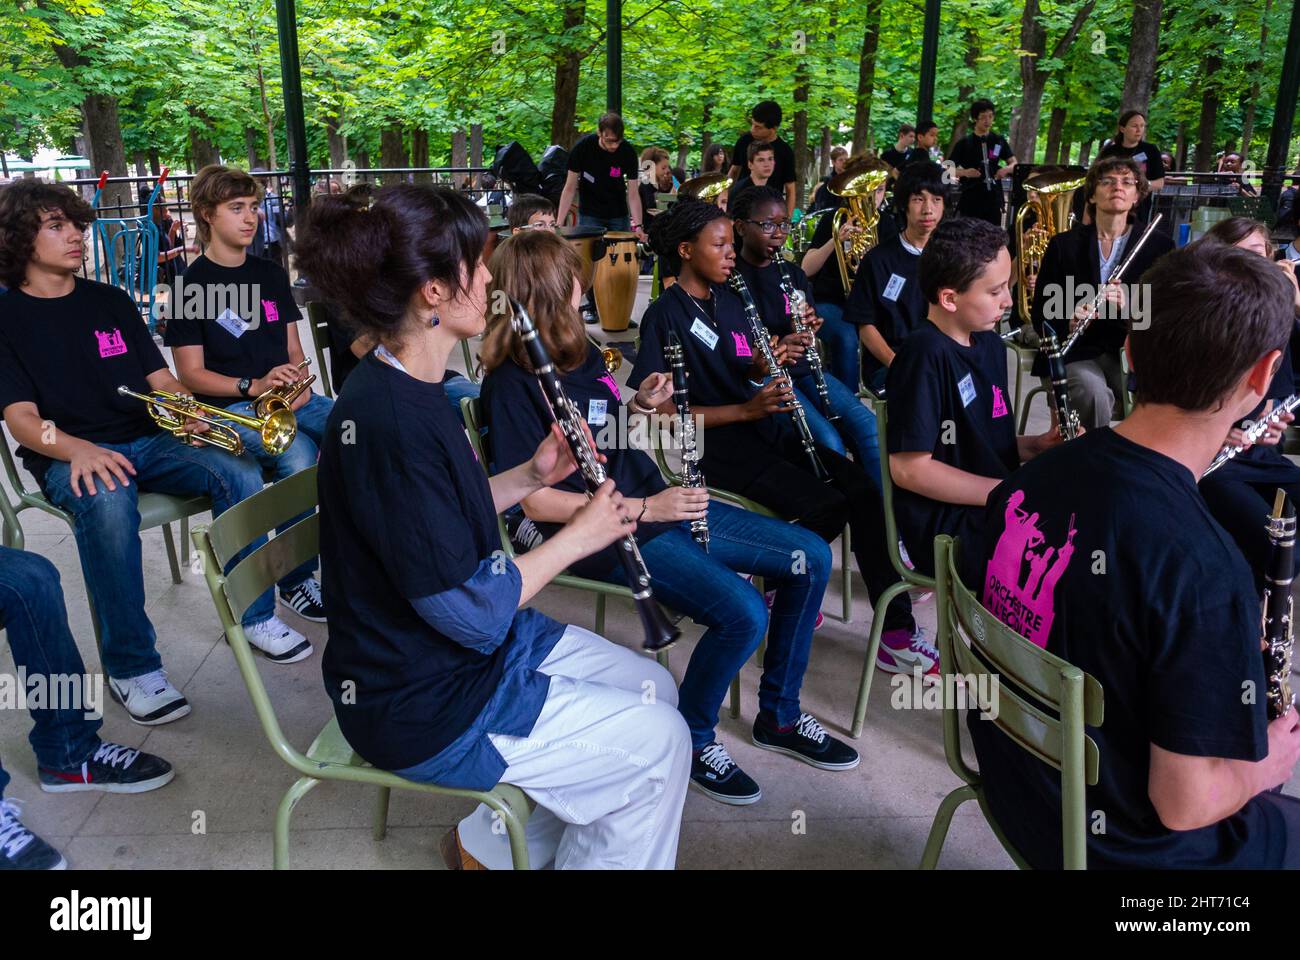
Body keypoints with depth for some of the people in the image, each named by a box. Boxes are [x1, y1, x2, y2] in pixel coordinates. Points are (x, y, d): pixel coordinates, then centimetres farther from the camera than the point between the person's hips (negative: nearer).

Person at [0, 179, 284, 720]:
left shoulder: (110, 301, 15)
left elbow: (161, 380, 14)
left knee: (240, 474, -23)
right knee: (107, 503, -38)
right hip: (68, 457, -4)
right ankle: (131, 667, -27)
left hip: (145, 440, 4)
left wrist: (190, 414, -10)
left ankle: (255, 615, -8)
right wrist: (81, 450, -30)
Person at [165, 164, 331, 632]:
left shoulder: (271, 273, 16)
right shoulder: (192, 285, 0)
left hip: (289, 396, 5)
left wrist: (298, 381, -4)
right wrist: (252, 387, -17)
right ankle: (297, 581, -19)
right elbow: (191, 373, -3)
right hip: (230, 408, -5)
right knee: (298, 455, -35)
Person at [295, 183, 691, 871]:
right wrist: (579, 535, -14)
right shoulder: (389, 425, -30)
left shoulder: (406, 388, 2)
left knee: (655, 688, 13)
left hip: (469, 649, 10)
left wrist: (530, 477, -1)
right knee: (658, 744, -5)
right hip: (424, 708, -9)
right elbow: (471, 612, -27)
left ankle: (490, 844, 24)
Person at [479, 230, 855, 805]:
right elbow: (535, 499, -18)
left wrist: (640, 404, 2)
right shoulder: (512, 383, -15)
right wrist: (644, 508, -20)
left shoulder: (580, 354, 10)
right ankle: (692, 739, 2)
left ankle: (778, 716, 17)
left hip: (658, 501, 9)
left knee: (811, 557, 3)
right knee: (742, 612, -27)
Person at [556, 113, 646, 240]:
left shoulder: (628, 152, -14)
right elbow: (570, 188, -12)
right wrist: (559, 223, -19)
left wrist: (637, 225, -28)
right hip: (589, 215, -1)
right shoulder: (583, 147, -16)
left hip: (619, 215, 1)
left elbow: (633, 194, -13)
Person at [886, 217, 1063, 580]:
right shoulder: (925, 356, -18)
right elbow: (909, 469, -20)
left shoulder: (990, 345, 11)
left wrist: (1035, 445, 0)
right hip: (947, 527, -9)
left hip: (997, 506, 9)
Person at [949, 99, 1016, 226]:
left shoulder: (999, 140, 9)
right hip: (970, 199, -2)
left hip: (994, 197, 3)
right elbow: (949, 169, -1)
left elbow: (1014, 163, 11)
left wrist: (1007, 169, -12)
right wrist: (964, 172, -20)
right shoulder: (964, 143, 1)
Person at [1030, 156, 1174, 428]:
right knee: (1093, 391, -34)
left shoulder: (1159, 246, 7)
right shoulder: (1064, 244, 6)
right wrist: (1069, 323, -19)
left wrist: (1129, 307, -19)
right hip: (1078, 353, -1)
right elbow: (1040, 313, 4)